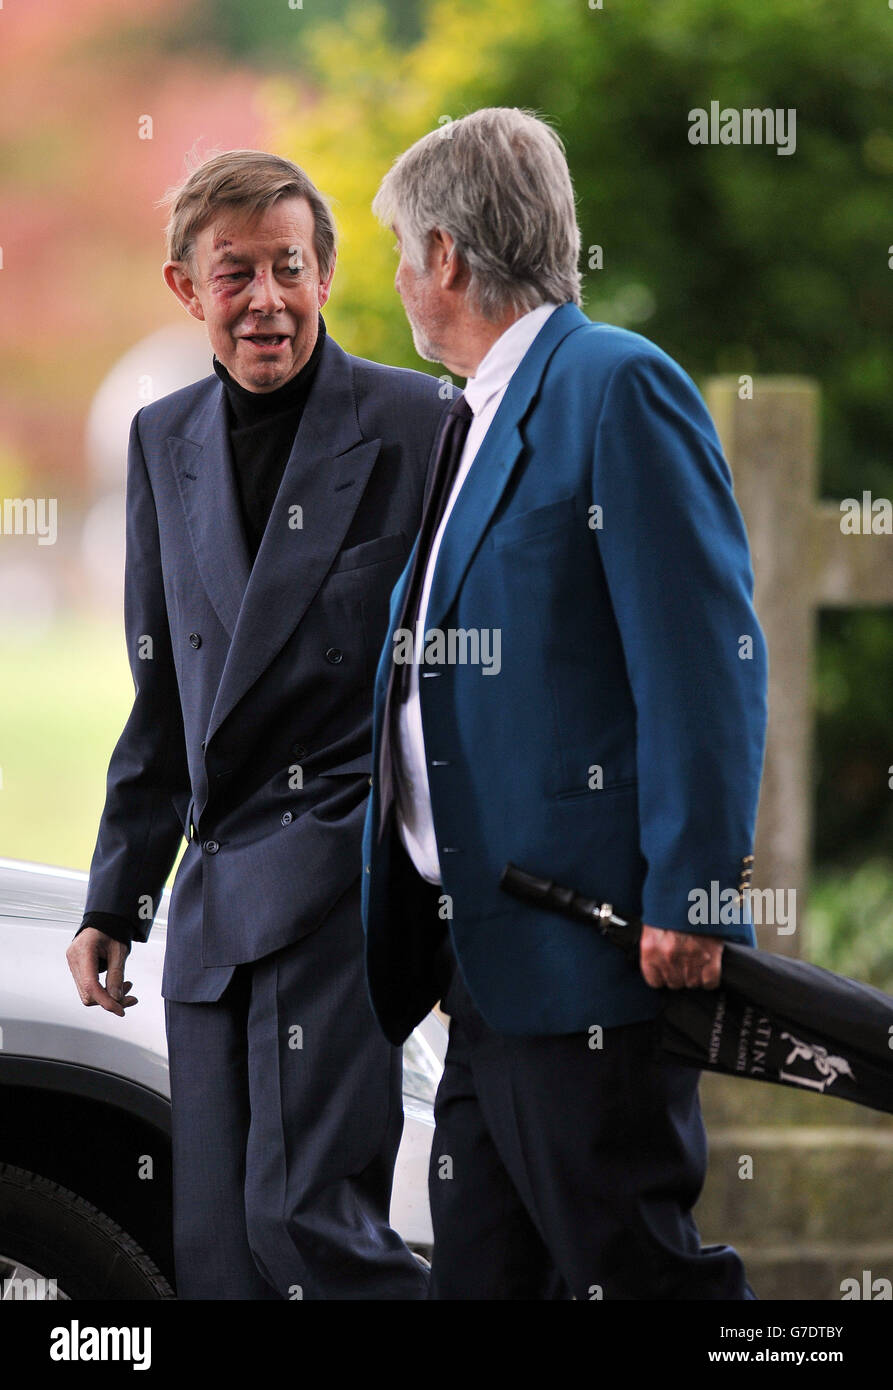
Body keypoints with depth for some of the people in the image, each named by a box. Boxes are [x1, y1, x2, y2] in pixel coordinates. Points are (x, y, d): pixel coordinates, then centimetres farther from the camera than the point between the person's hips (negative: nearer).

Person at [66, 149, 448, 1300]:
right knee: (213, 1249, 3)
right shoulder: (165, 441, 15)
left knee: (301, 1213, -17)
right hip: (214, 898, 6)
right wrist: (115, 900, 19)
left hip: (343, 880, -6)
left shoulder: (418, 427, -3)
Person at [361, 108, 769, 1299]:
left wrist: (690, 896, -20)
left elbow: (705, 657, -16)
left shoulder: (619, 387, -9)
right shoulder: (477, 421, 20)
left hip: (591, 944, -10)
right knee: (485, 1269, 9)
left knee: (629, 1266, -8)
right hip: (490, 956, 10)